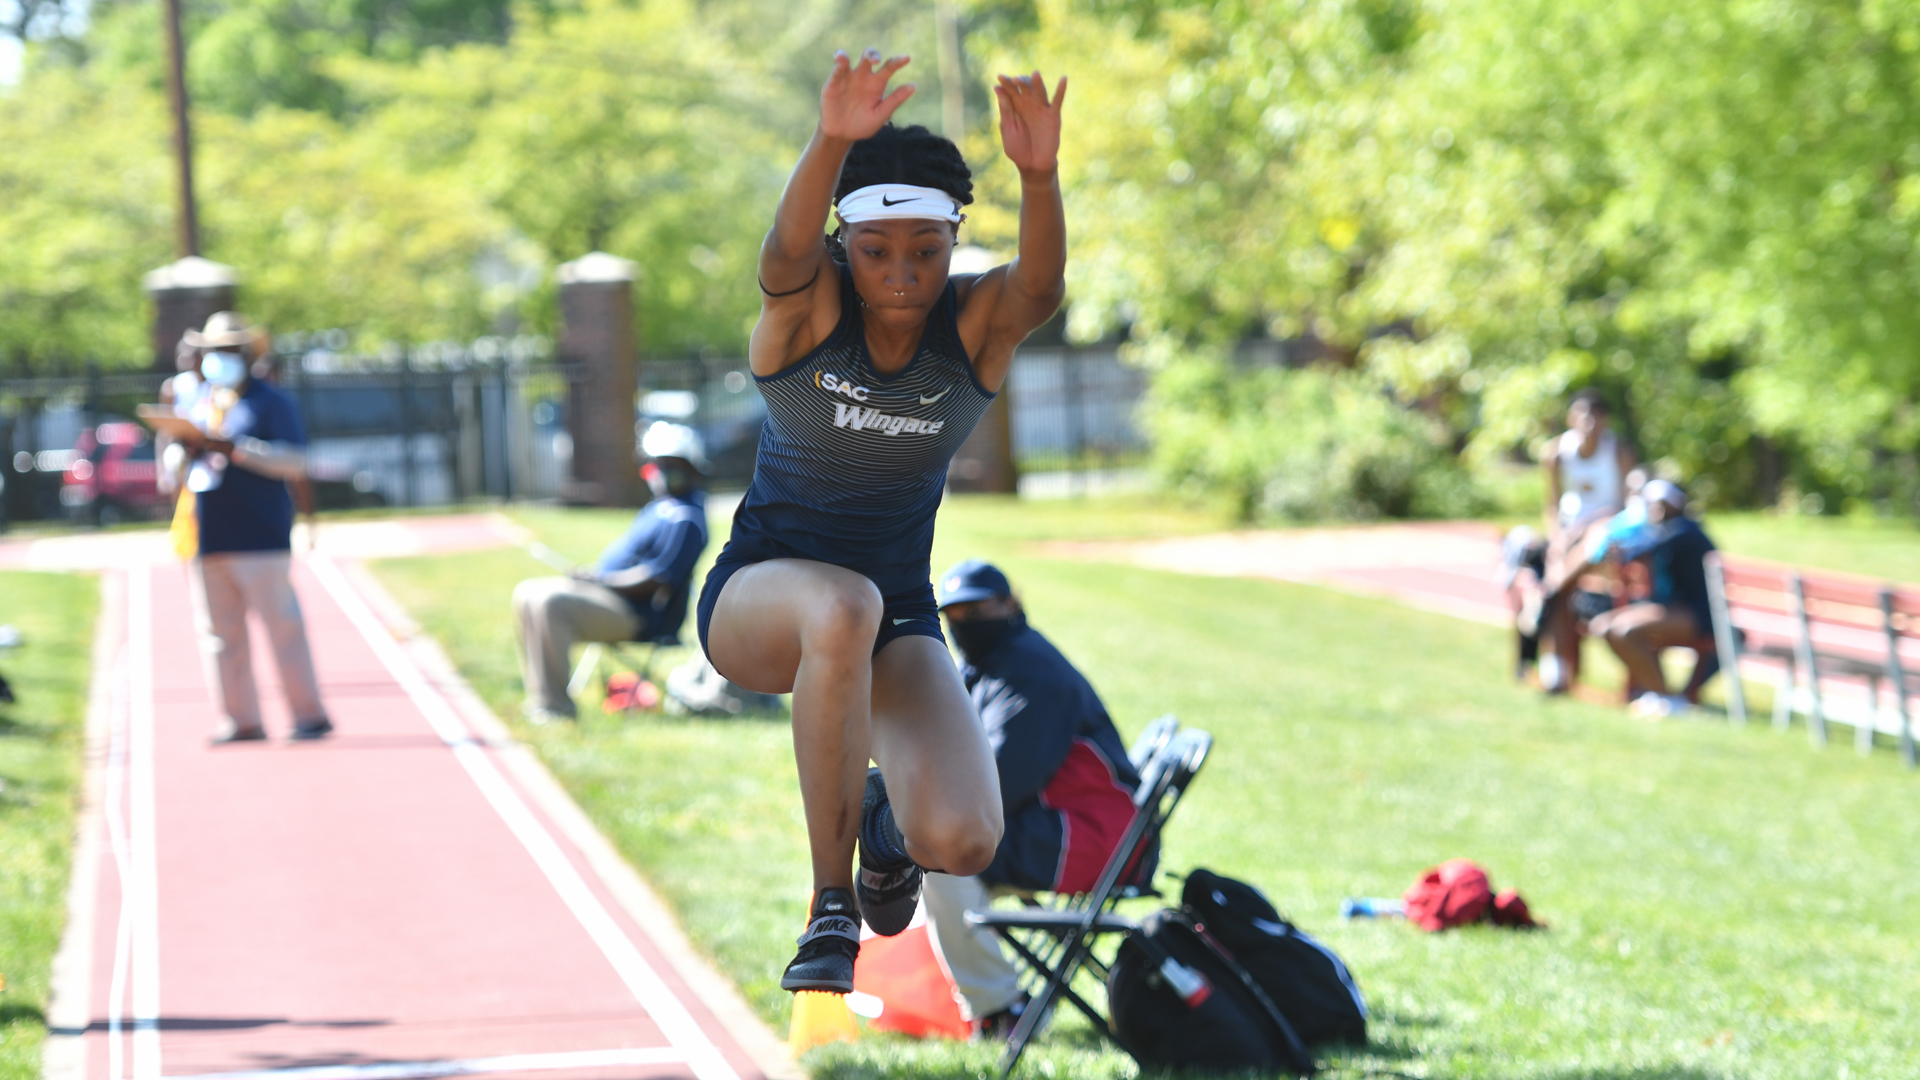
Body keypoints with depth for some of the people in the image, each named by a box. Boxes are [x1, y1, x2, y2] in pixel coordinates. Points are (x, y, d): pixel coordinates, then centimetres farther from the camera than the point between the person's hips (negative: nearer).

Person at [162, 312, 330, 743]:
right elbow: (172, 476, 19)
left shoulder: (271, 403, 2)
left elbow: (295, 461, -10)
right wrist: (185, 449, -4)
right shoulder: (191, 399, 18)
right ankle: (240, 720, 10)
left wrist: (235, 448, -17)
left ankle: (309, 714, -2)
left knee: (281, 623, -7)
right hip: (206, 540, 6)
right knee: (219, 631, 5)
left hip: (260, 538, -6)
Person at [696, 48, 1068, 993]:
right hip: (757, 597, -2)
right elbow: (786, 252, -39)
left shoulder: (978, 322, -11)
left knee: (962, 844, -21)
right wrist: (832, 142, -61)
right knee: (842, 607, -40)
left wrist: (1038, 174, -57)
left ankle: (885, 815, 20)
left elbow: (1040, 287, -35)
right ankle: (830, 907, -27)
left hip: (899, 622, 2)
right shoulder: (808, 302, -14)